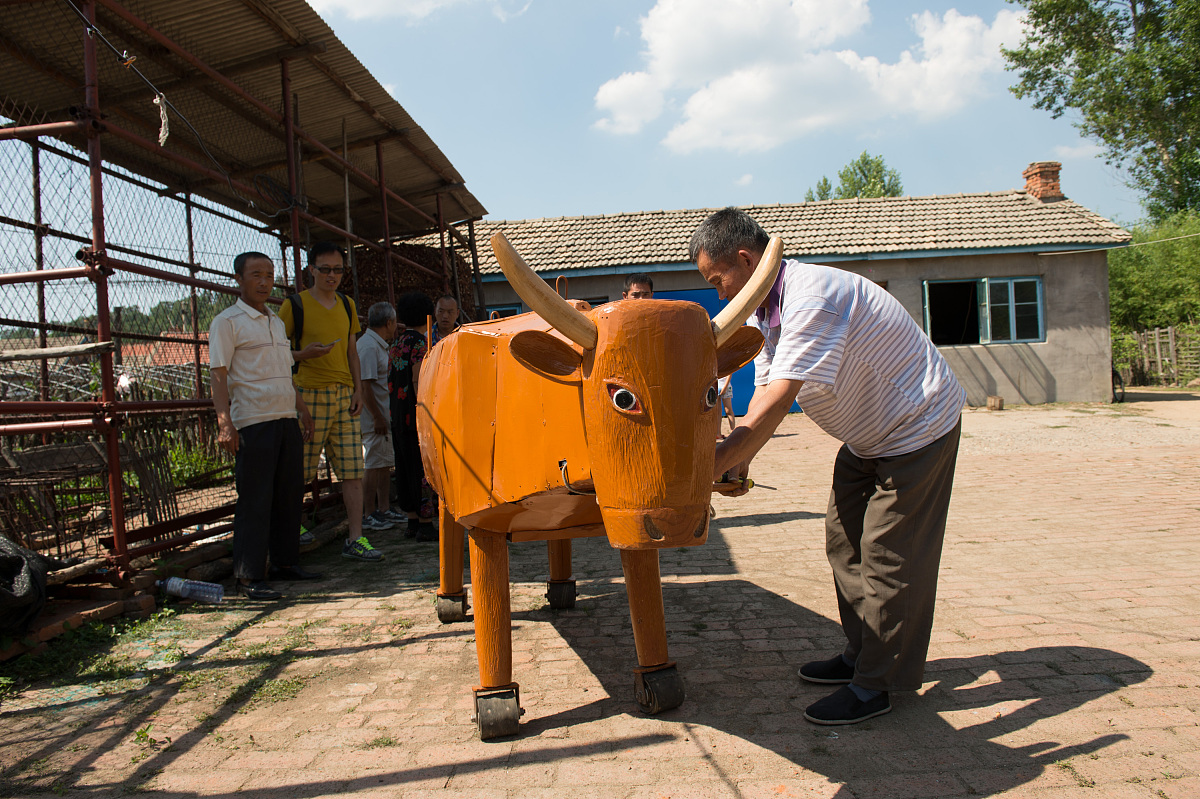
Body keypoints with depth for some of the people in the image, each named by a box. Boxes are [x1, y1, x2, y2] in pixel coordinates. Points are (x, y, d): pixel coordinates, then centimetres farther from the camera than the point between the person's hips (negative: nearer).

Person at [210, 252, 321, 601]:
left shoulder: (276, 321, 19)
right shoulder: (227, 321, -3)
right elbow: (218, 376, -10)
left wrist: (303, 410, 23)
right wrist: (224, 422, -20)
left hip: (287, 419, 7)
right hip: (253, 422, -7)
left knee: (289, 494, 11)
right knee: (254, 501, -5)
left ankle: (285, 562, 22)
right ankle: (249, 577, 0)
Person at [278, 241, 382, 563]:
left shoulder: (347, 305, 16)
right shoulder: (294, 304, 0)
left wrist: (358, 388, 8)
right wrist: (303, 354, -18)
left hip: (345, 395, 5)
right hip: (310, 393, -5)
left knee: (353, 469, 1)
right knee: (301, 470, -1)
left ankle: (355, 539, 5)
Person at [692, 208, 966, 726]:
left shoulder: (812, 299, -33)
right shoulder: (765, 311, -1)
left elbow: (775, 405, -39)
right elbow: (763, 392, -1)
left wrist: (710, 468, -38)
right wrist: (739, 461, -16)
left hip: (918, 427, -9)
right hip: (866, 435, 10)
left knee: (888, 557, -5)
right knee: (845, 542, 13)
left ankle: (877, 684, 6)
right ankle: (861, 653, 27)